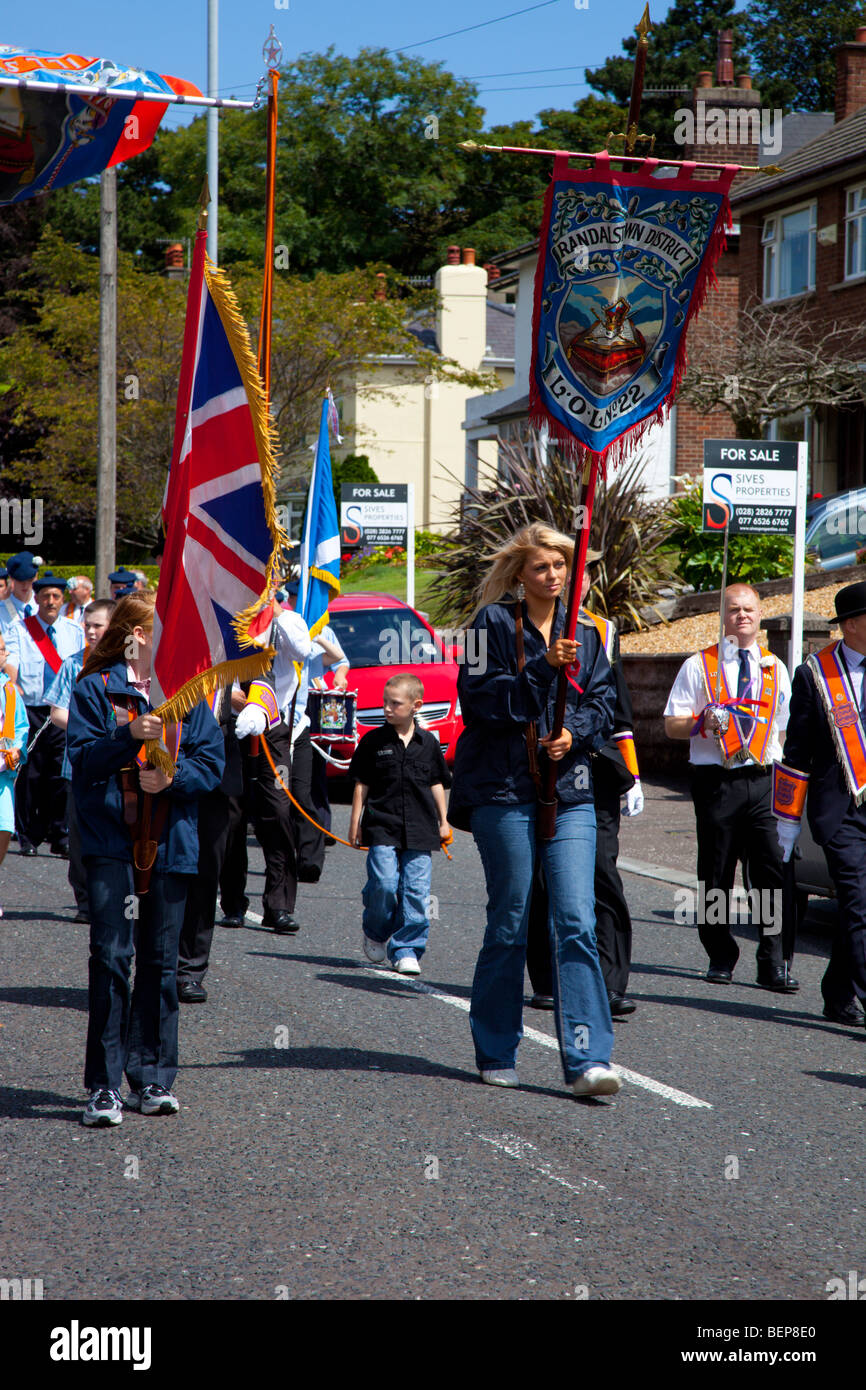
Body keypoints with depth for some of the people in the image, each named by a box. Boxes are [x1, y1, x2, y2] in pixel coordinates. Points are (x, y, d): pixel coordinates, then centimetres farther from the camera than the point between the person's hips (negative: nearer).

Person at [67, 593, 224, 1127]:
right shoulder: (96, 688, 1)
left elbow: (212, 761, 5)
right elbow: (82, 759, -5)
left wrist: (173, 777, -13)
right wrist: (129, 736, -20)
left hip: (169, 842, 4)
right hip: (112, 842, -3)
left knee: (161, 961, 7)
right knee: (111, 955, -10)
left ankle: (152, 1079, 16)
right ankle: (104, 1087, -7)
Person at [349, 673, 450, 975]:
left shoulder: (428, 742, 8)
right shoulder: (373, 741, 3)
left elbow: (436, 784, 17)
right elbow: (361, 784, 6)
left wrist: (443, 822, 15)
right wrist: (356, 821, 3)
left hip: (419, 829, 2)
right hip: (382, 827, -2)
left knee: (416, 891, -3)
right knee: (384, 884, -12)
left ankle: (406, 949, 4)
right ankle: (375, 934, 14)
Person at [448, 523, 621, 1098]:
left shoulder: (584, 633, 13)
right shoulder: (495, 624, -1)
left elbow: (604, 701, 13)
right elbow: (482, 698, -9)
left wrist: (576, 732, -7)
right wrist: (545, 667, -19)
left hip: (570, 792, 3)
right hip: (504, 791, -3)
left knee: (576, 922, -7)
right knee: (510, 925, 4)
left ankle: (587, 1059, -10)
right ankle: (496, 1055, 18)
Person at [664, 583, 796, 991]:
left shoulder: (775, 669, 16)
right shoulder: (699, 666, 7)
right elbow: (672, 724, 5)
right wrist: (703, 723, -15)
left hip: (762, 779, 1)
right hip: (716, 781, -1)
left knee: (772, 871, -7)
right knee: (716, 875, 2)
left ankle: (773, 963, -4)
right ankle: (720, 957, 16)